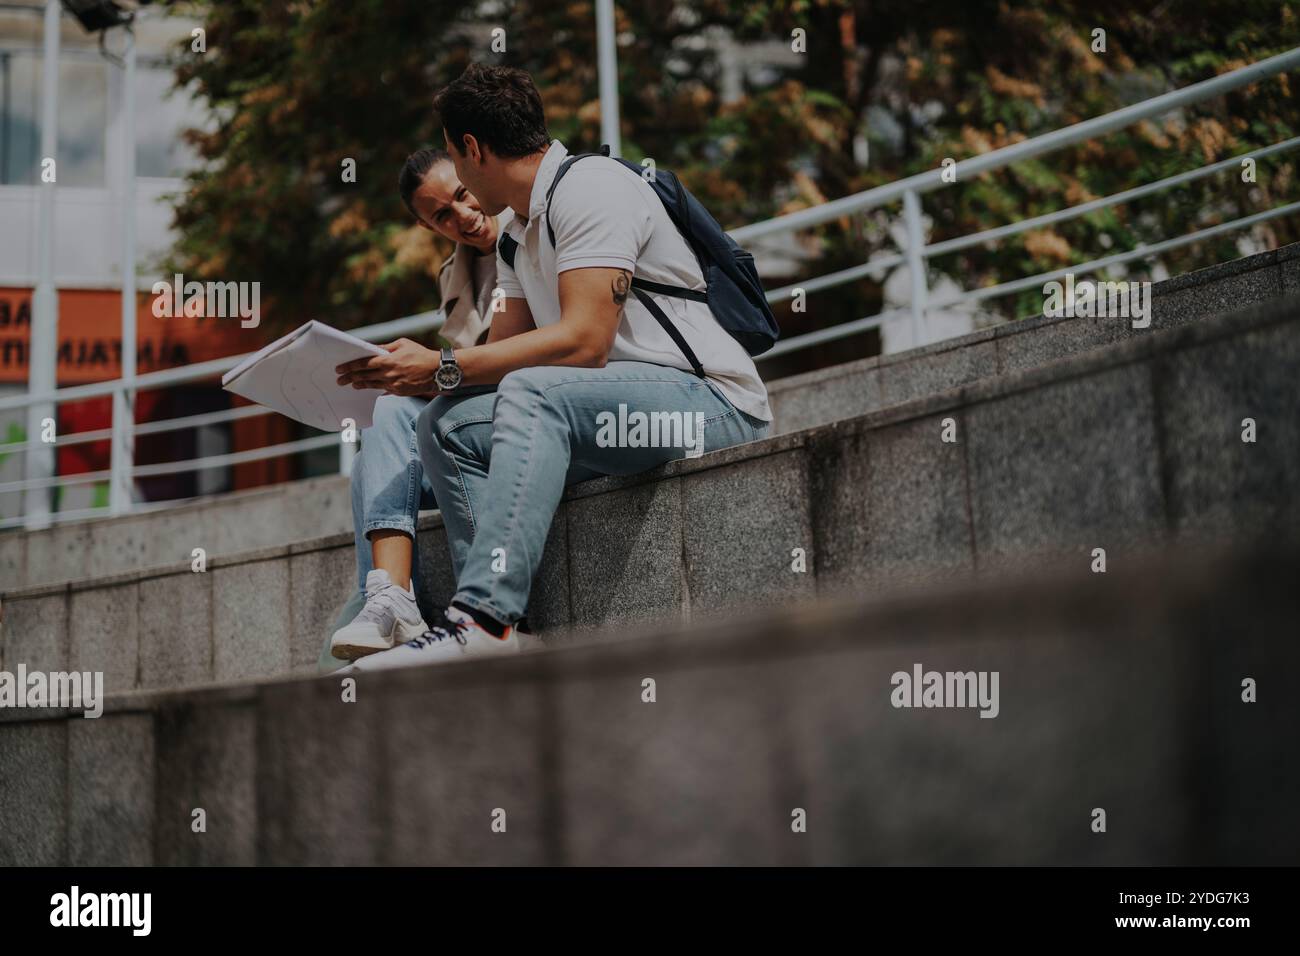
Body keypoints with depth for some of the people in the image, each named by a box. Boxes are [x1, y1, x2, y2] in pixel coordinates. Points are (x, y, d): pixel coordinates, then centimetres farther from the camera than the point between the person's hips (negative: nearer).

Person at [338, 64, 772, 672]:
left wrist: (444, 369, -20)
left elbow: (584, 342, -22)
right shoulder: (518, 234, 19)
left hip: (714, 401, -9)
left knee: (531, 392, -32)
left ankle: (482, 613, -42)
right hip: (620, 409, 9)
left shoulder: (589, 187, -12)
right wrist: (401, 374, -1)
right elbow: (503, 351, 15)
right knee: (448, 427, -4)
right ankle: (491, 622, -21)